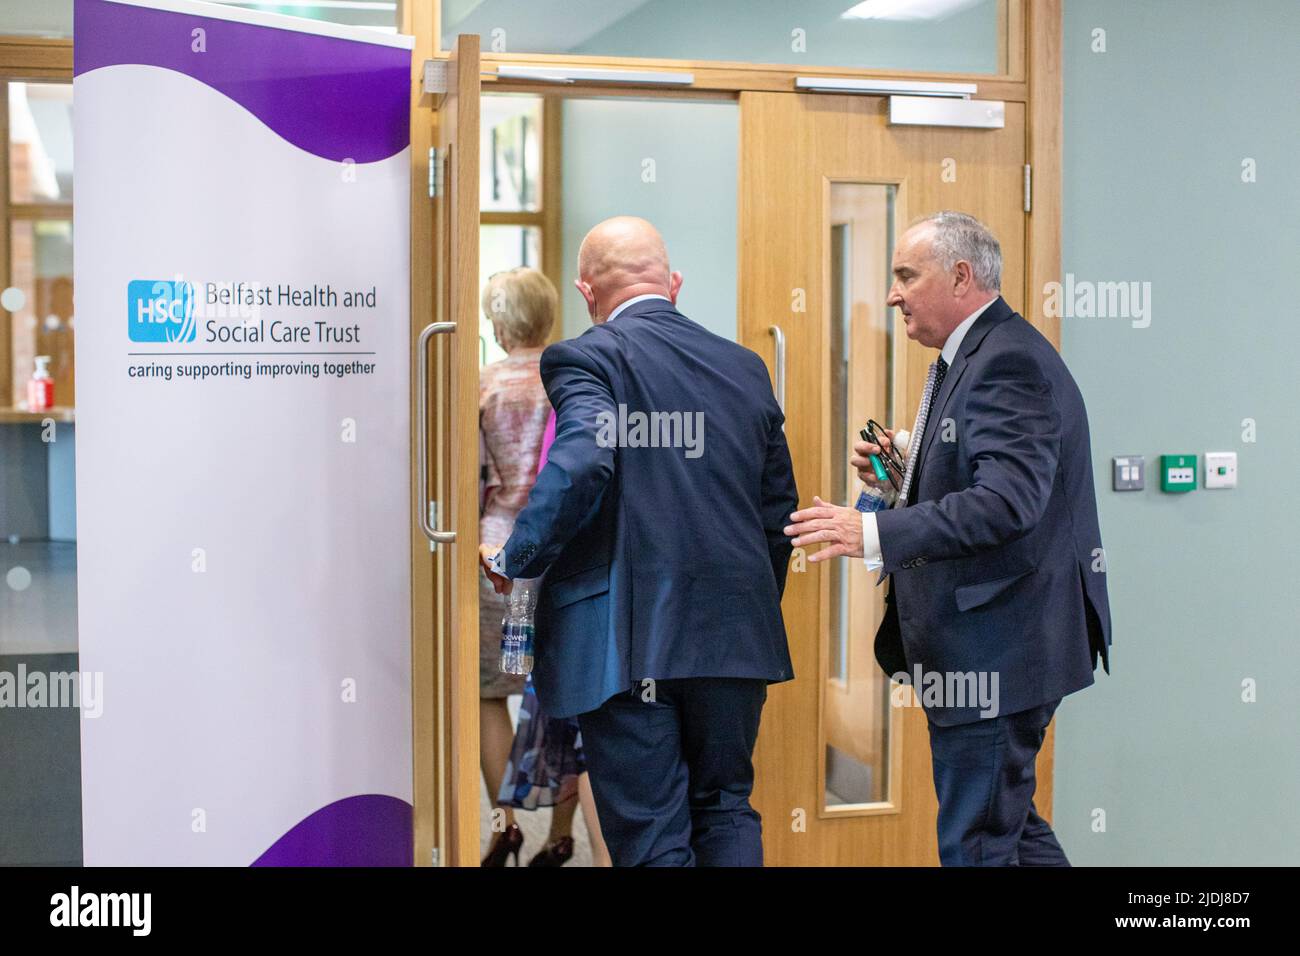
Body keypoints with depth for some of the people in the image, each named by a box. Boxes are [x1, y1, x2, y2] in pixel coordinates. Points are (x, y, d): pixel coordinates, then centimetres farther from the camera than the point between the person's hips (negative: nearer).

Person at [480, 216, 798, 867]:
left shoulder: (587, 357, -6)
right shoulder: (745, 367, 13)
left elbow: (579, 468, -24)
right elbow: (779, 510, 16)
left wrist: (516, 560, -10)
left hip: (627, 641, -5)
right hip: (736, 635, 6)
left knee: (652, 841, 2)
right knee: (726, 811, 19)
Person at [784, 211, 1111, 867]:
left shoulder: (1010, 361, -18)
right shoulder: (973, 356, 16)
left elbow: (1007, 502, -29)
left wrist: (876, 533, -33)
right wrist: (902, 480, 6)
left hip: (994, 649, -11)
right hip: (986, 647, 11)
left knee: (977, 843, -3)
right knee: (1011, 823, 20)